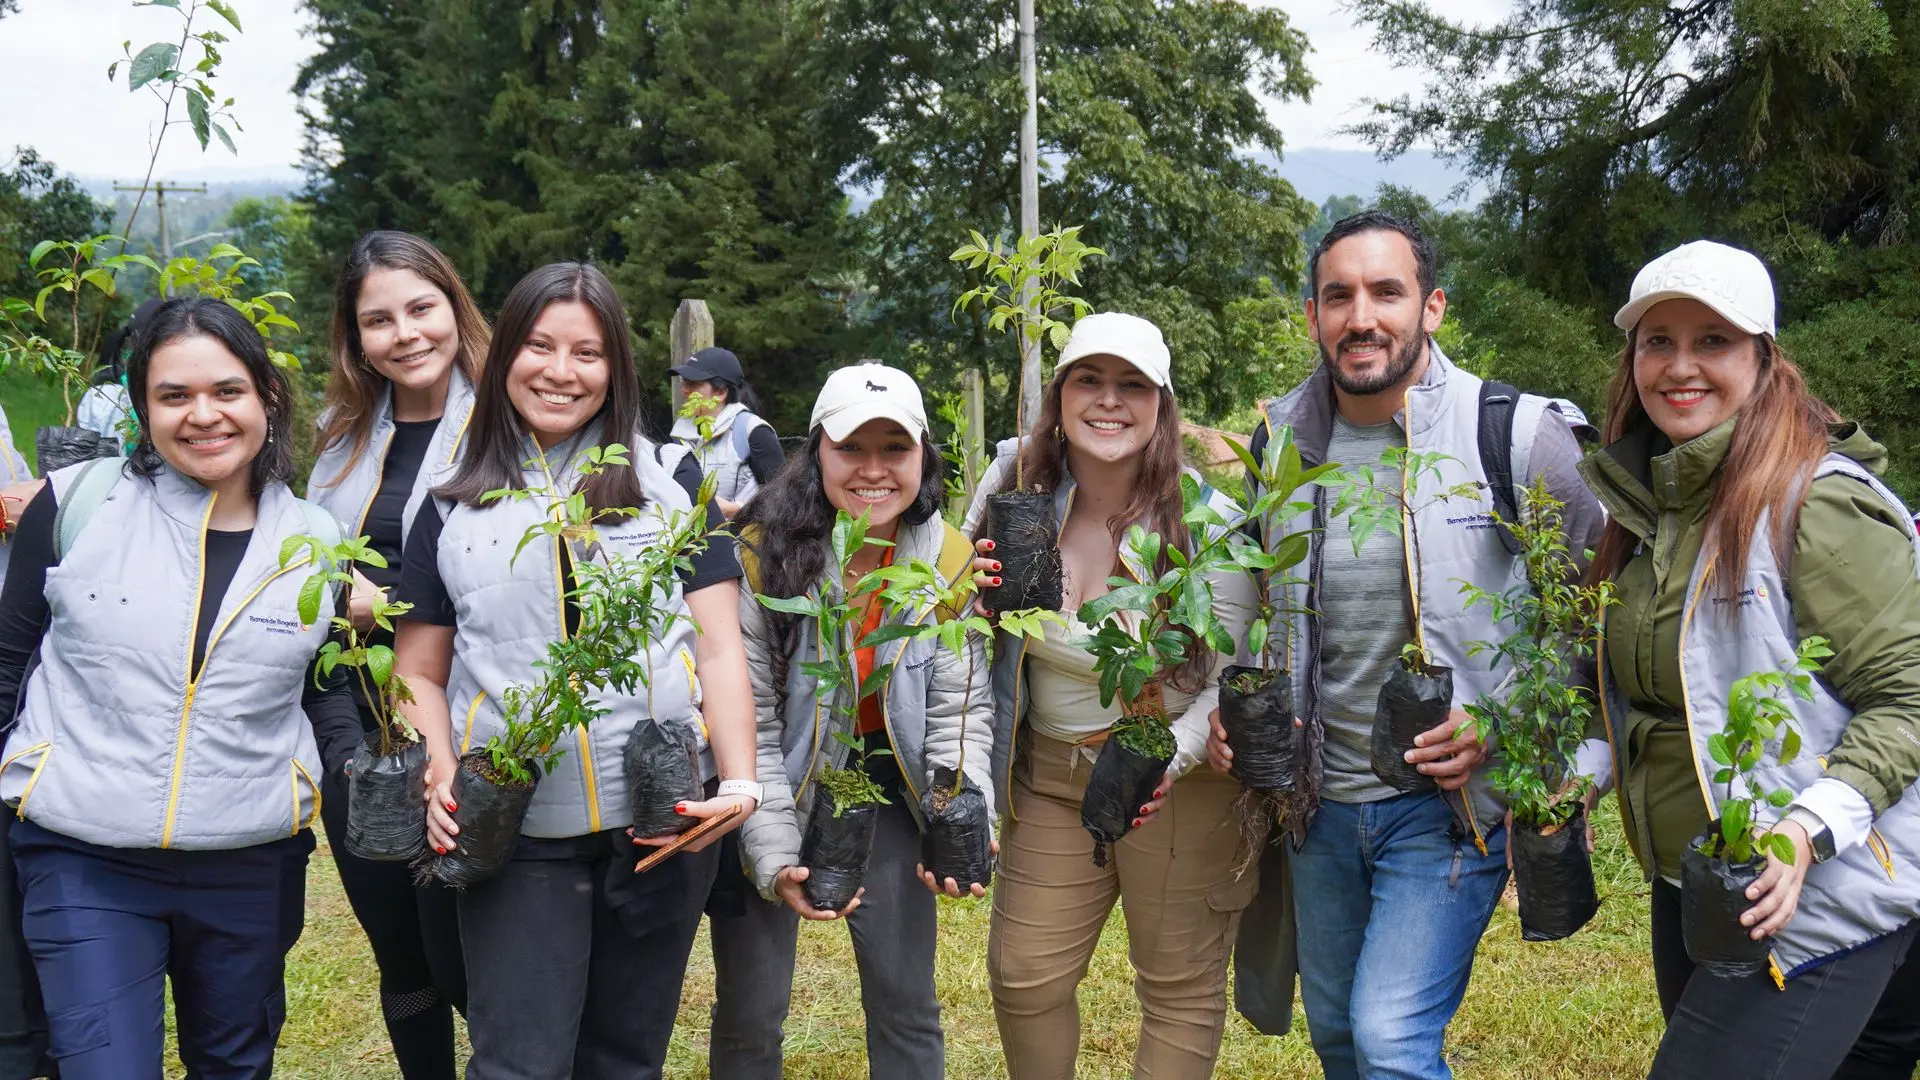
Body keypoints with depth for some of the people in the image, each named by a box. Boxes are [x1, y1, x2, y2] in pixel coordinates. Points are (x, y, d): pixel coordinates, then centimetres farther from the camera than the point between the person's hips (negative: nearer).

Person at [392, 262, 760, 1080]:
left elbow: (719, 648, 2)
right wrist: (441, 780, -7)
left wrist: (739, 782, -12)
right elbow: (419, 672, 11)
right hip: (513, 830, 0)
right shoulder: (454, 504, 8)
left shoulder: (670, 479, 6)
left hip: (661, 820, 0)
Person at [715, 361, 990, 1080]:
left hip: (882, 785, 3)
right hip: (772, 790, -2)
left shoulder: (951, 563, -10)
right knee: (749, 1012, 3)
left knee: (906, 1001, 7)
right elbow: (746, 720, -17)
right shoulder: (760, 556, -21)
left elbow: (960, 709, -7)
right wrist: (775, 856, -21)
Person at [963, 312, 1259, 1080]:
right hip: (1052, 770, 4)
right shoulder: (1015, 490, -5)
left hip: (1181, 778, -4)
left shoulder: (1208, 515, -15)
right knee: (1022, 978, 10)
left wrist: (1168, 762, -30)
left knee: (1180, 986, 9)